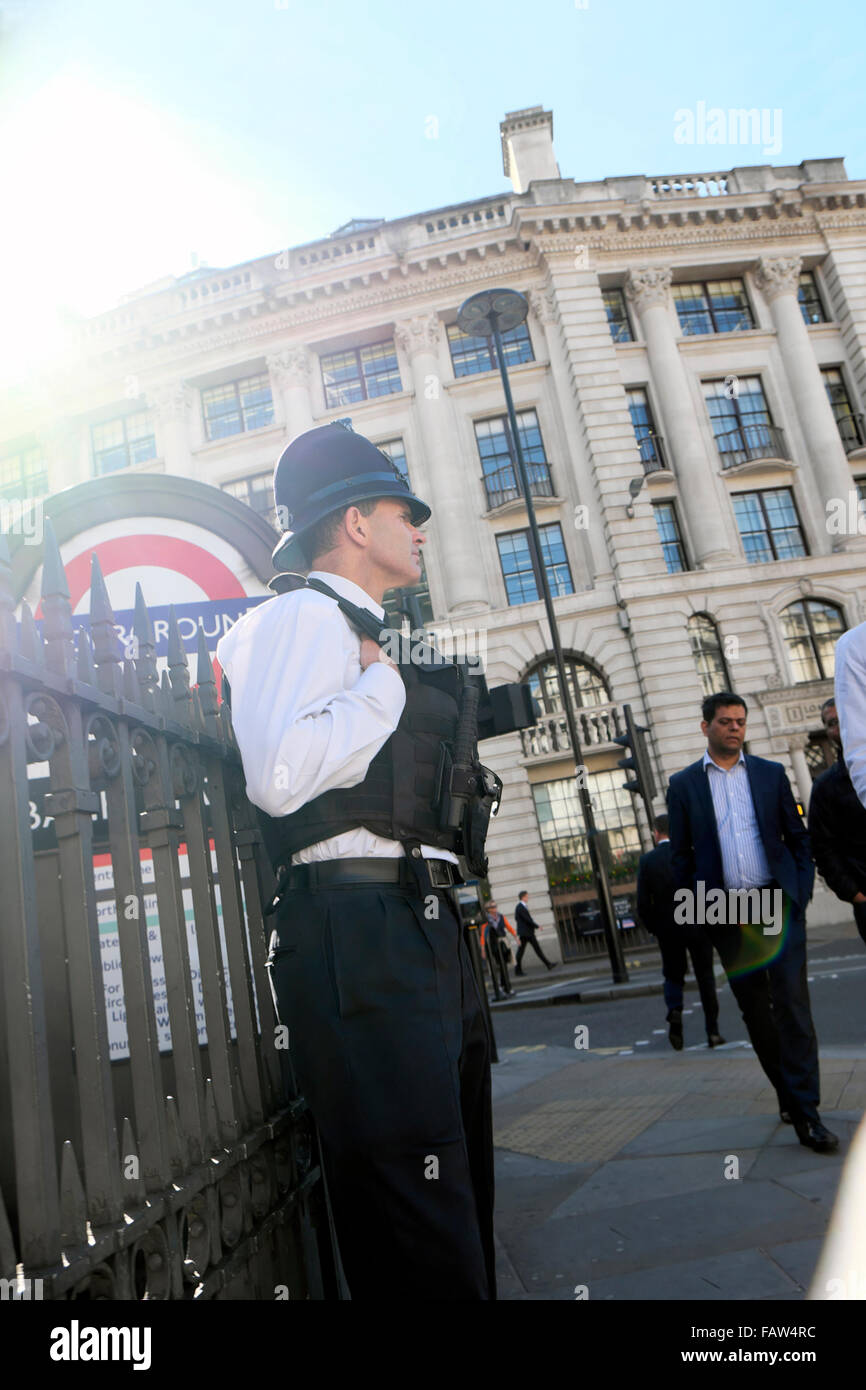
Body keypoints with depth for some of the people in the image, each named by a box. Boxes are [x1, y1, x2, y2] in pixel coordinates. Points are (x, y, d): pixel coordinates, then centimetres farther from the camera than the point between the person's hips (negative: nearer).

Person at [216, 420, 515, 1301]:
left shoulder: (361, 634, 23)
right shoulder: (305, 614, -6)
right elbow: (279, 776, -24)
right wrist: (383, 684, -13)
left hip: (426, 931, 10)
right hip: (361, 937, -10)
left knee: (460, 1191, 21)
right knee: (418, 1231, -4)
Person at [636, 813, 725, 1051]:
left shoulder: (646, 860, -6)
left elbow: (643, 904, -8)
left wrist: (654, 929, 6)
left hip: (668, 930, 0)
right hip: (698, 926, 0)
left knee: (673, 976, 16)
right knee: (705, 978, 13)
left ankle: (674, 1011, -10)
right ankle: (713, 1031, 14)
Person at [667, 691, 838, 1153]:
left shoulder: (771, 773, 7)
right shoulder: (683, 785, 4)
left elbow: (798, 837, 7)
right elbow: (681, 856, 5)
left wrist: (800, 891, -4)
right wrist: (695, 912, -2)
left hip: (777, 904, 0)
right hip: (725, 911, 1)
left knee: (792, 1002, -6)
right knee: (754, 1009, 10)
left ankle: (805, 1111, -2)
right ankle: (789, 1094, 26)